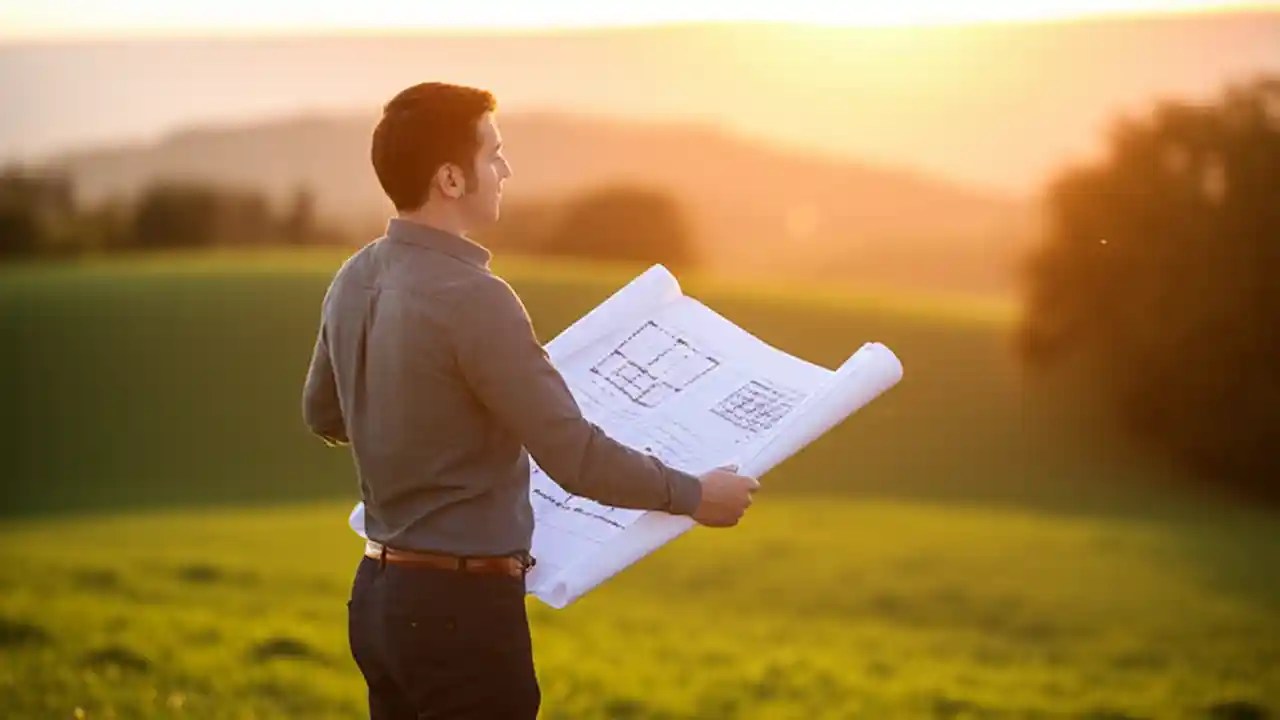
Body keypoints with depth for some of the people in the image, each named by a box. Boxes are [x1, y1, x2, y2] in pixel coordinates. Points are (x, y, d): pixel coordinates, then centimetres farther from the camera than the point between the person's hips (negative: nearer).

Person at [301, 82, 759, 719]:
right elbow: (575, 458, -21)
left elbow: (324, 414, 22)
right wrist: (693, 495, -7)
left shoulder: (355, 280, 5)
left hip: (379, 594, 8)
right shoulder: (471, 297, -21)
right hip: (460, 607, -8)